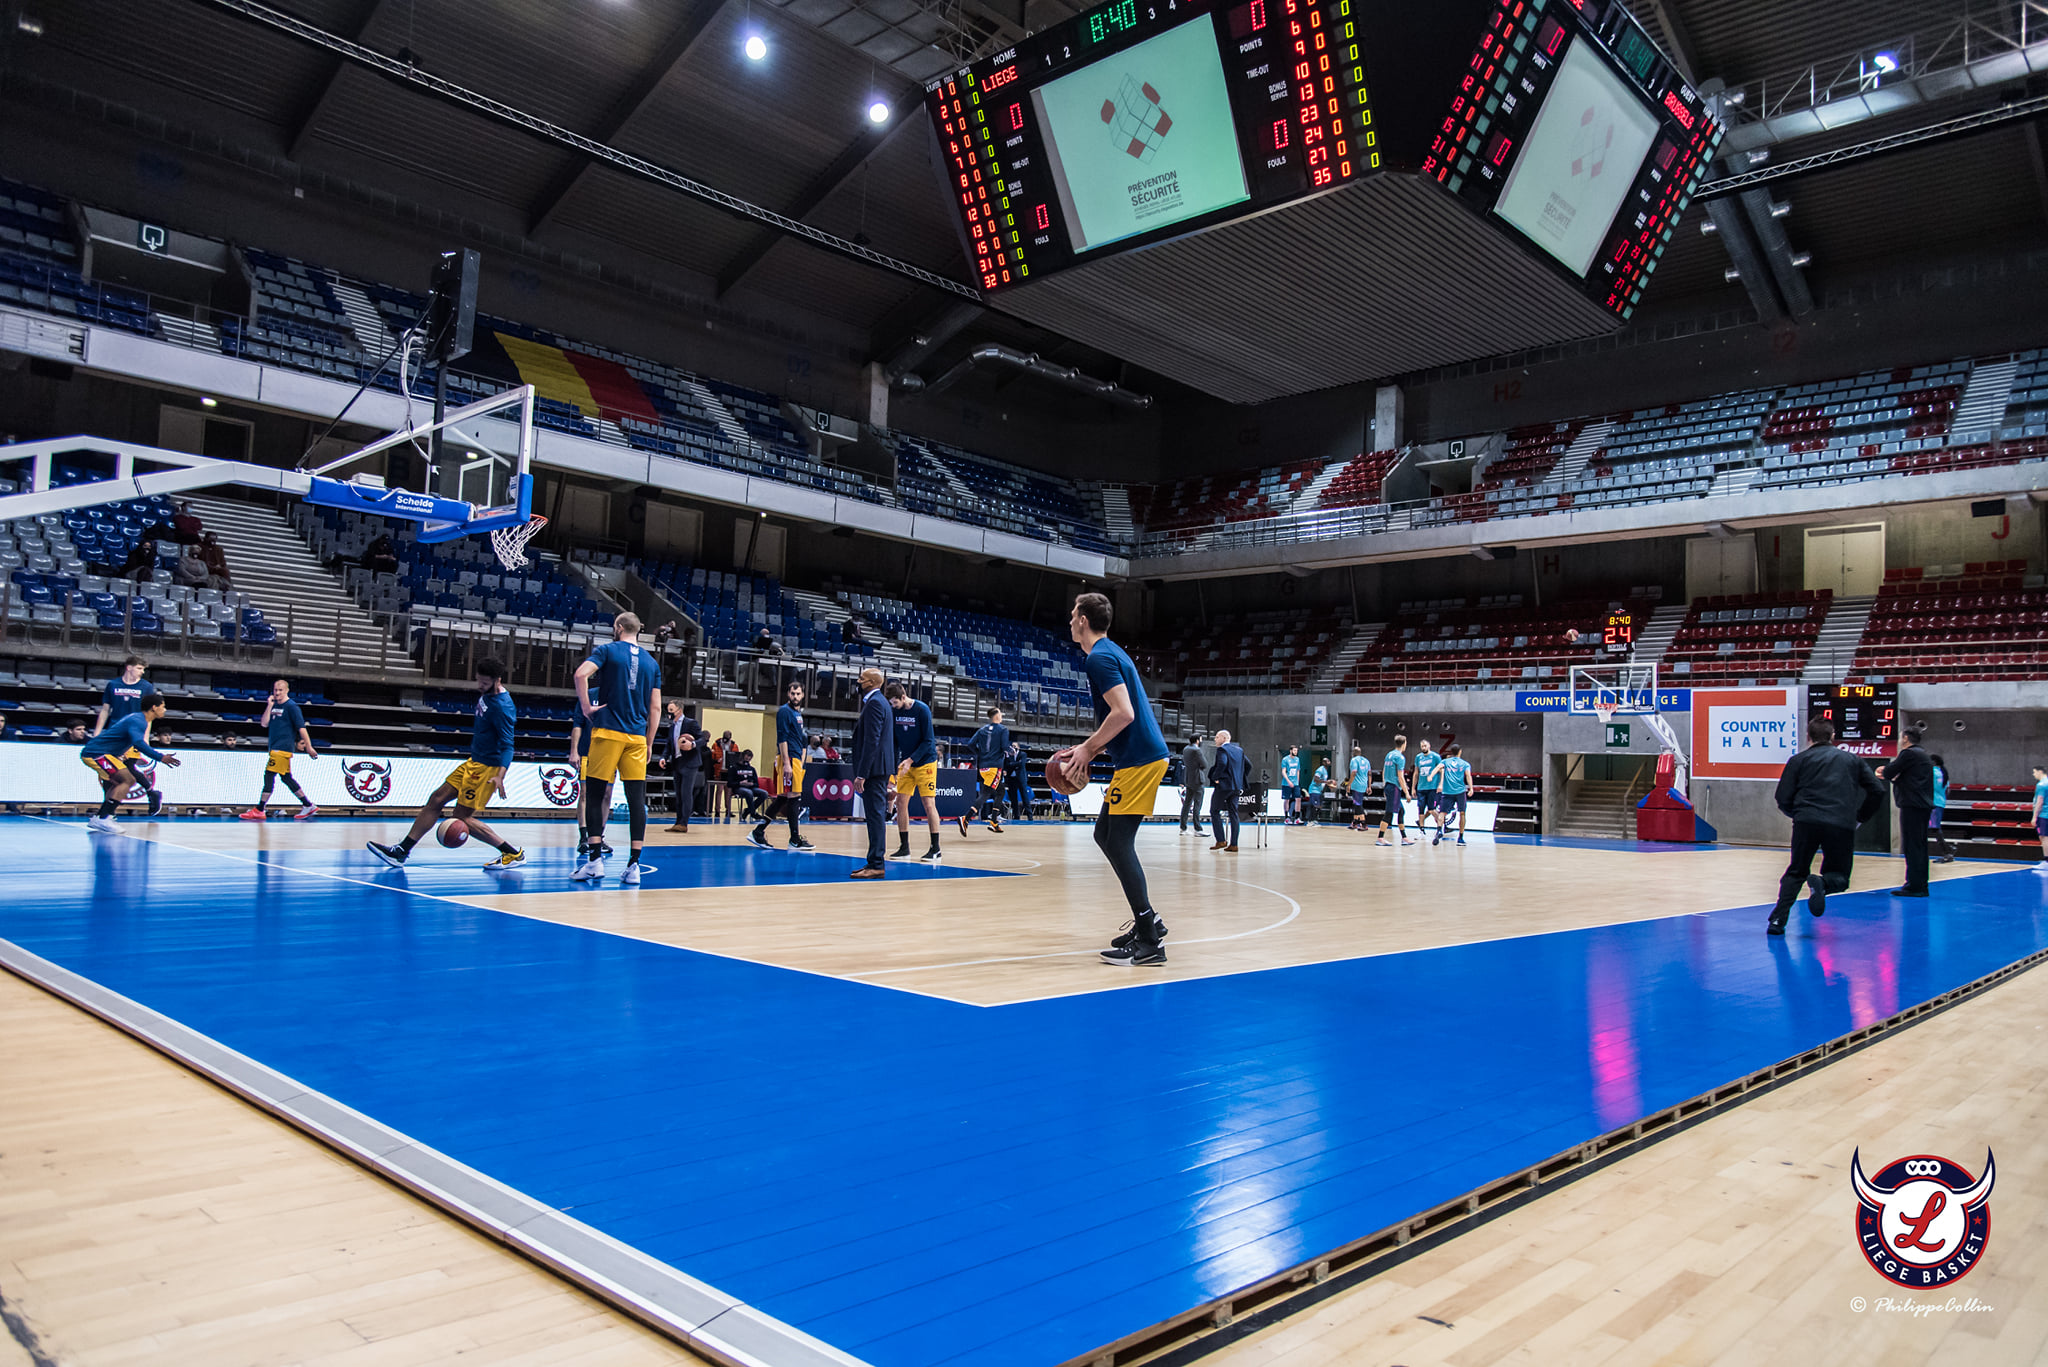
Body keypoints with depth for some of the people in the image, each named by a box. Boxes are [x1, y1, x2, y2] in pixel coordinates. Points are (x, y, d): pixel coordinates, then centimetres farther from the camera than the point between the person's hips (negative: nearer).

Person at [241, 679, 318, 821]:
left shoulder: (291, 706, -7)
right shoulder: (274, 706, 16)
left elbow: (301, 728, -11)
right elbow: (264, 724, 9)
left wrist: (309, 747, -14)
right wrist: (269, 706, 0)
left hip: (283, 747, -9)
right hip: (275, 747, 9)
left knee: (269, 775, -12)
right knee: (287, 777, 10)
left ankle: (259, 810, -9)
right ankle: (309, 806, 15)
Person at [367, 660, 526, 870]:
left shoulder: (502, 707, -22)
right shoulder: (485, 694, 6)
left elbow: (507, 745, -25)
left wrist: (500, 776, -36)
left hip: (487, 767, -10)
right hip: (473, 762, 10)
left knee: (462, 816, -7)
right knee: (437, 799, 8)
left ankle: (514, 854, -2)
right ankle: (401, 851, 15)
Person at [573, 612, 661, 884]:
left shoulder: (608, 650, 3)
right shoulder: (651, 662, 14)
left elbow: (581, 673, -16)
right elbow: (655, 708, 11)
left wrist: (586, 706, -5)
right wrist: (649, 744, 15)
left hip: (608, 732, -3)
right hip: (637, 737, 3)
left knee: (595, 794, 5)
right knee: (637, 799, 1)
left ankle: (595, 860, -1)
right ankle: (634, 865, -1)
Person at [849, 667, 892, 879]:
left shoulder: (874, 703, -14)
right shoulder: (881, 701, 19)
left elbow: (872, 740, -20)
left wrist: (862, 773, -21)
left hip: (875, 767, -11)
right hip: (880, 768, 11)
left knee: (876, 815, -9)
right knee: (876, 815, 13)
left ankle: (876, 866, -8)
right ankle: (874, 862, 18)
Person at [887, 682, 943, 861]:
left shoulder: (922, 710, -15)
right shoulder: (894, 711, 1)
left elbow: (928, 741, -15)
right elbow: (894, 740, 9)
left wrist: (910, 760, -21)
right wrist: (893, 766, 3)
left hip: (925, 762, -5)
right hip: (905, 764, 5)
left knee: (929, 804, -8)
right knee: (901, 803, 1)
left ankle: (936, 850, -2)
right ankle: (904, 848, 11)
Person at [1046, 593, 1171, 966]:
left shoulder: (1100, 658, -13)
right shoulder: (1111, 652, 19)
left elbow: (1124, 713, -23)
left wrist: (1087, 749, -13)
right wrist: (1088, 750, 17)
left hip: (1139, 759, -10)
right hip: (1142, 756, 10)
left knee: (1119, 842, -9)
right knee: (1105, 834, 14)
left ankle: (1149, 941, -9)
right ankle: (1147, 919, 17)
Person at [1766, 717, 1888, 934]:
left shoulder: (1799, 760, 12)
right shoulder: (1852, 759, 18)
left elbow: (1783, 799, 6)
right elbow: (1877, 791, 12)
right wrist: (1860, 818, 22)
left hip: (1806, 823, 0)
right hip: (1842, 826, 0)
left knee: (1795, 873, 14)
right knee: (1839, 877, 14)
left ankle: (1777, 920, -3)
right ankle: (1822, 883, -22)